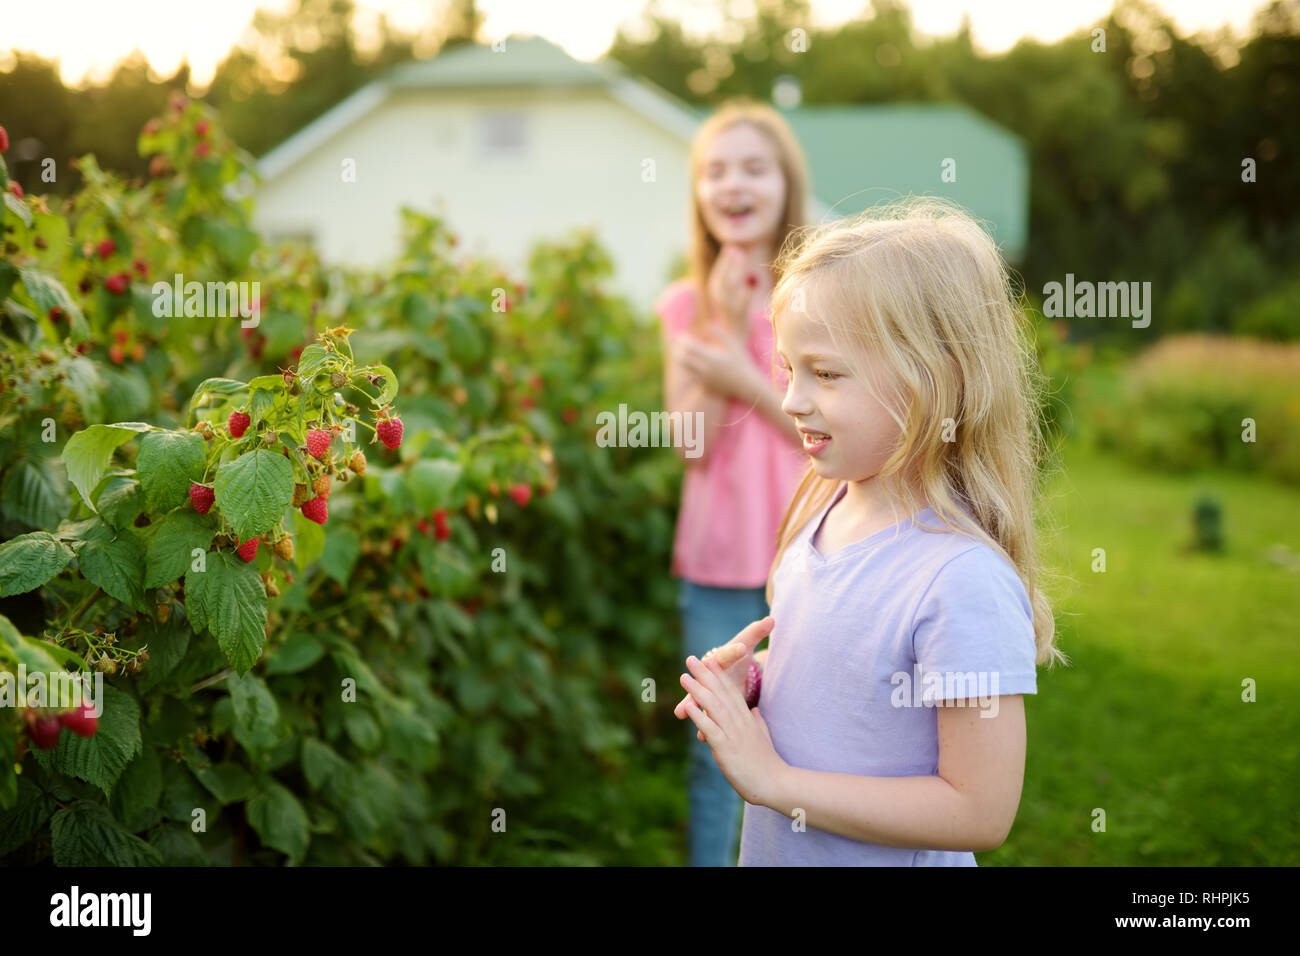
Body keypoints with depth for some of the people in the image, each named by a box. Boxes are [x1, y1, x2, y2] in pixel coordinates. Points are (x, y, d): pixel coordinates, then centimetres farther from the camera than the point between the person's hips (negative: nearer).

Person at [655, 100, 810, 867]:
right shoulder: (688, 305, 3)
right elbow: (694, 444, -6)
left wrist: (743, 378, -18)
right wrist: (730, 327, -12)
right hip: (718, 558, 2)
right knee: (715, 747, 10)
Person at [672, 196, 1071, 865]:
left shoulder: (964, 582, -27)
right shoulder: (823, 509, -4)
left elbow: (981, 813, -26)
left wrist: (772, 779, -24)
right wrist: (746, 683, -8)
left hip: (886, 857, -6)